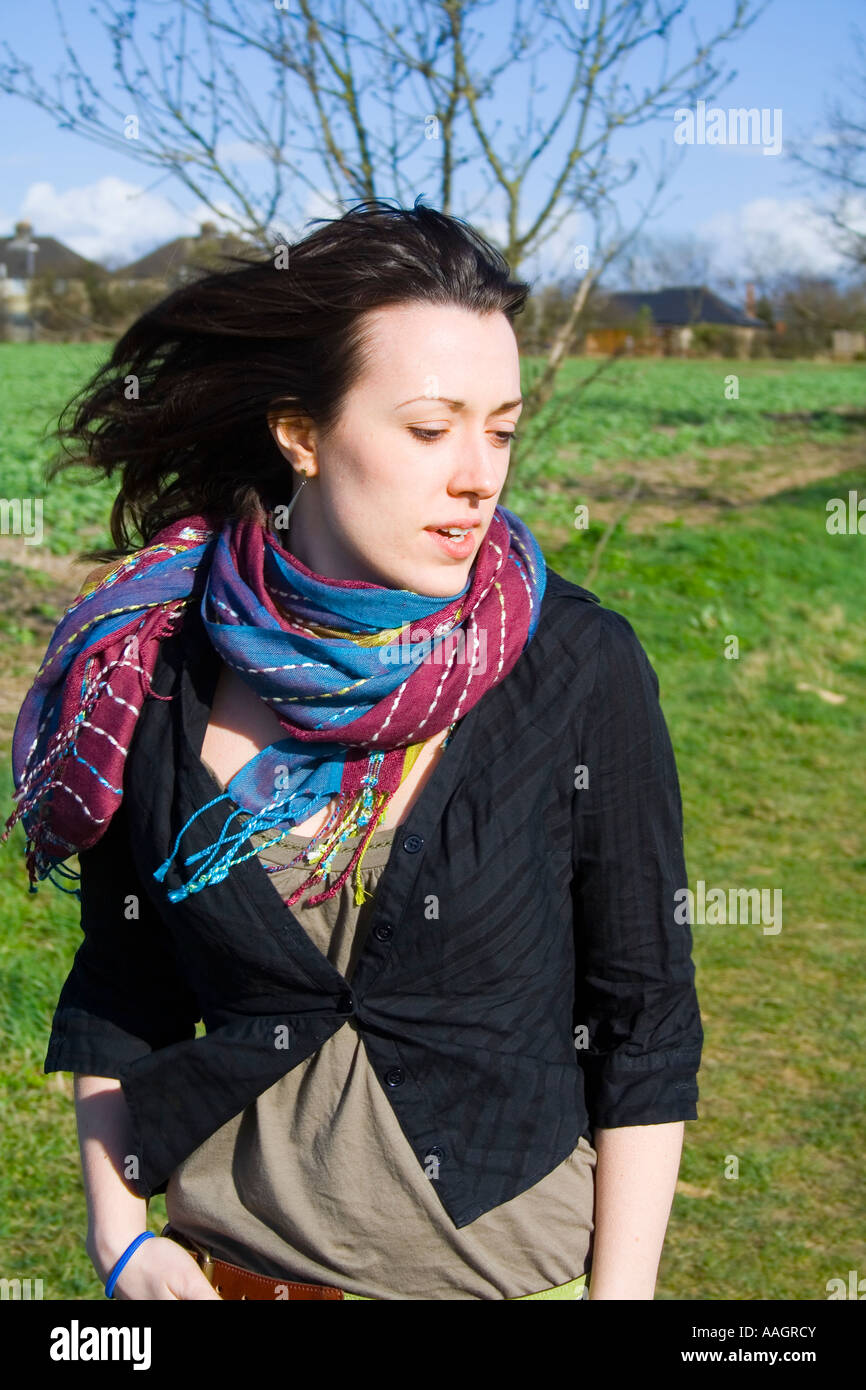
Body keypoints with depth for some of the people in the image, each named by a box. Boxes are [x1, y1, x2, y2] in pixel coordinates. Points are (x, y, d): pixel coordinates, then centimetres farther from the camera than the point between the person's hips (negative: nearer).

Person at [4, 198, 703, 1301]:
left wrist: (620, 1288, -9)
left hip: (507, 1261, -1)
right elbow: (119, 983, 4)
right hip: (227, 1262, 2)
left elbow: (644, 1017, -8)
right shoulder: (153, 661, -8)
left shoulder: (580, 664, -14)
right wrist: (118, 1231, -1)